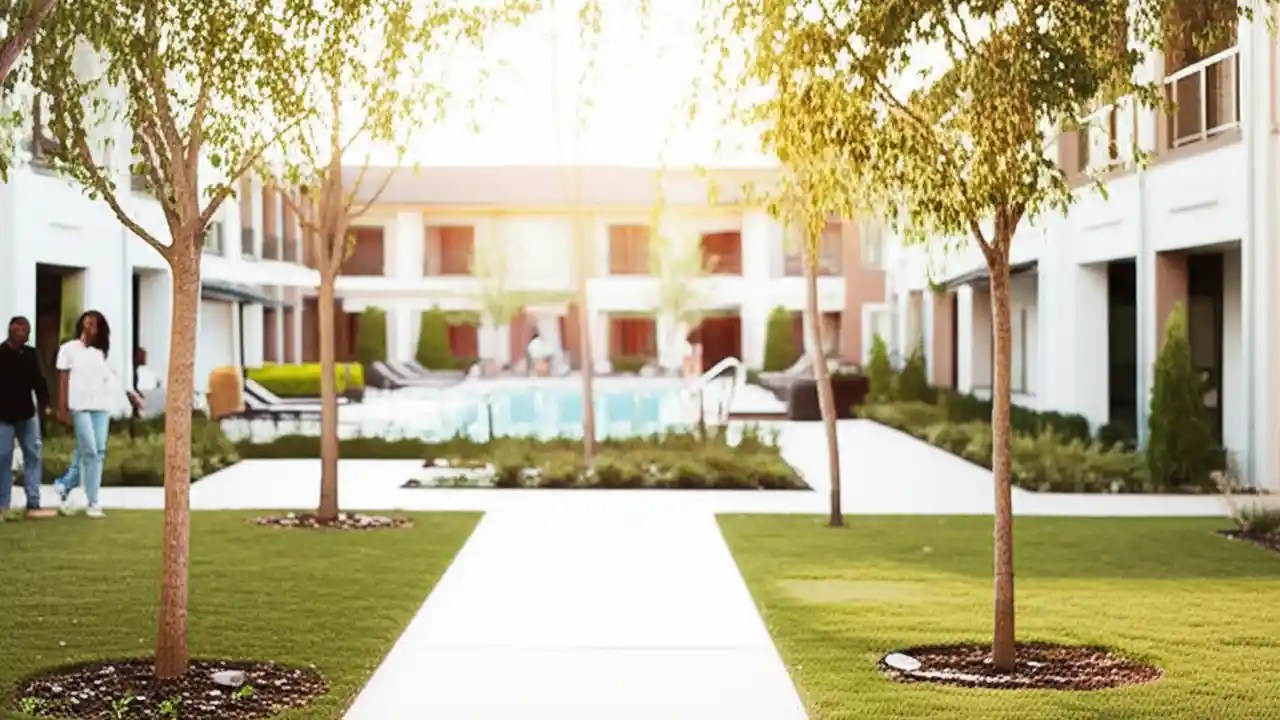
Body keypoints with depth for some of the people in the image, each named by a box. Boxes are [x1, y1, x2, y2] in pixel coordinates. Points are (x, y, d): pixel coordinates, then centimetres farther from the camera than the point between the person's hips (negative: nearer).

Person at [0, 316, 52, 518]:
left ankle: (33, 504, 6)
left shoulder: (29, 353, 6)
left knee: (33, 457, 3)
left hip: (27, 415, 5)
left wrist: (44, 403, -2)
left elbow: (38, 380, 9)